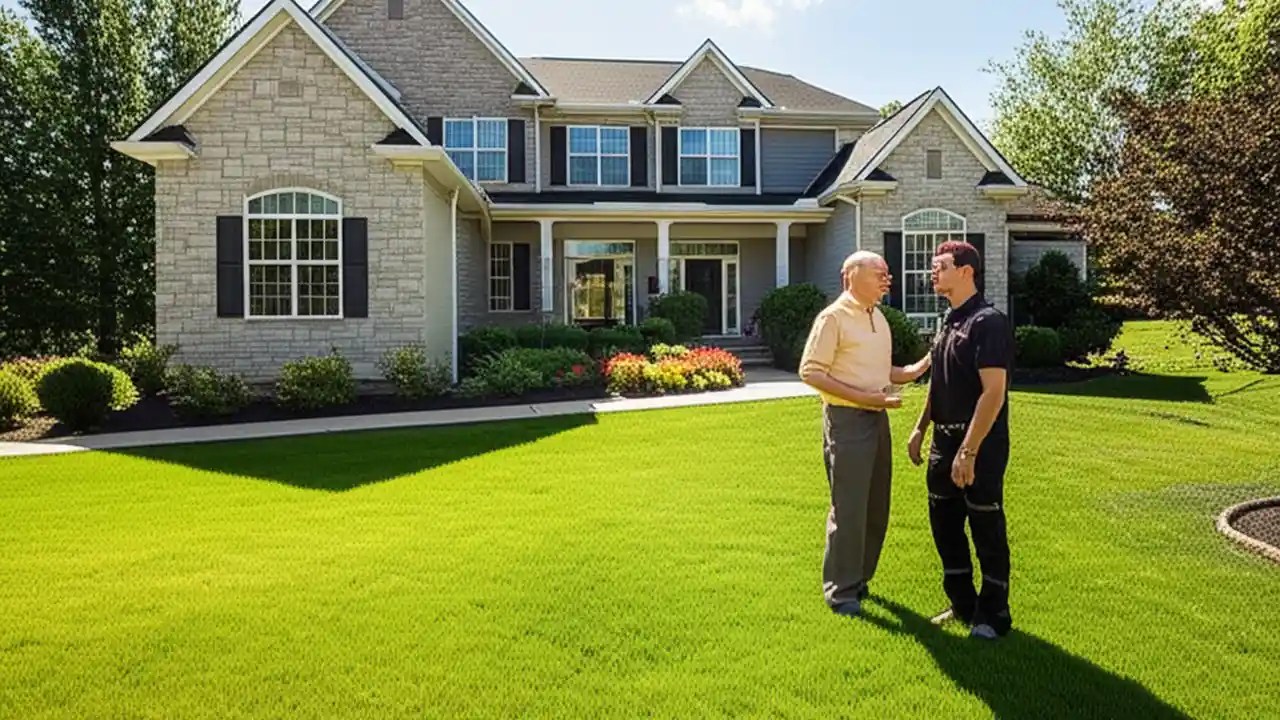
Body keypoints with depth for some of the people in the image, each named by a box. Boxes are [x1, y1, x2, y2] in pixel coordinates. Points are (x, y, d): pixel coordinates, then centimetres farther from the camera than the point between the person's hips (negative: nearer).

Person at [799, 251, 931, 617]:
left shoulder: (878, 317, 15)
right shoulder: (833, 317, -10)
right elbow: (810, 371, -16)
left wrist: (917, 369, 5)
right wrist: (863, 397, -19)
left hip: (878, 418, 8)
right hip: (847, 420, -8)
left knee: (876, 506, 13)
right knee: (848, 508, -4)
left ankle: (860, 577, 28)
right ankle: (840, 590, 8)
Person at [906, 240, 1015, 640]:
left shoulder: (988, 322, -16)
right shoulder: (948, 323, 11)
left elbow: (994, 393, -22)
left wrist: (969, 452, -24)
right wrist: (919, 429, 17)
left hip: (980, 444, -9)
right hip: (944, 441, 9)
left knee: (987, 530, 5)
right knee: (945, 524, 15)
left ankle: (993, 615, 21)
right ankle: (962, 604, 31)